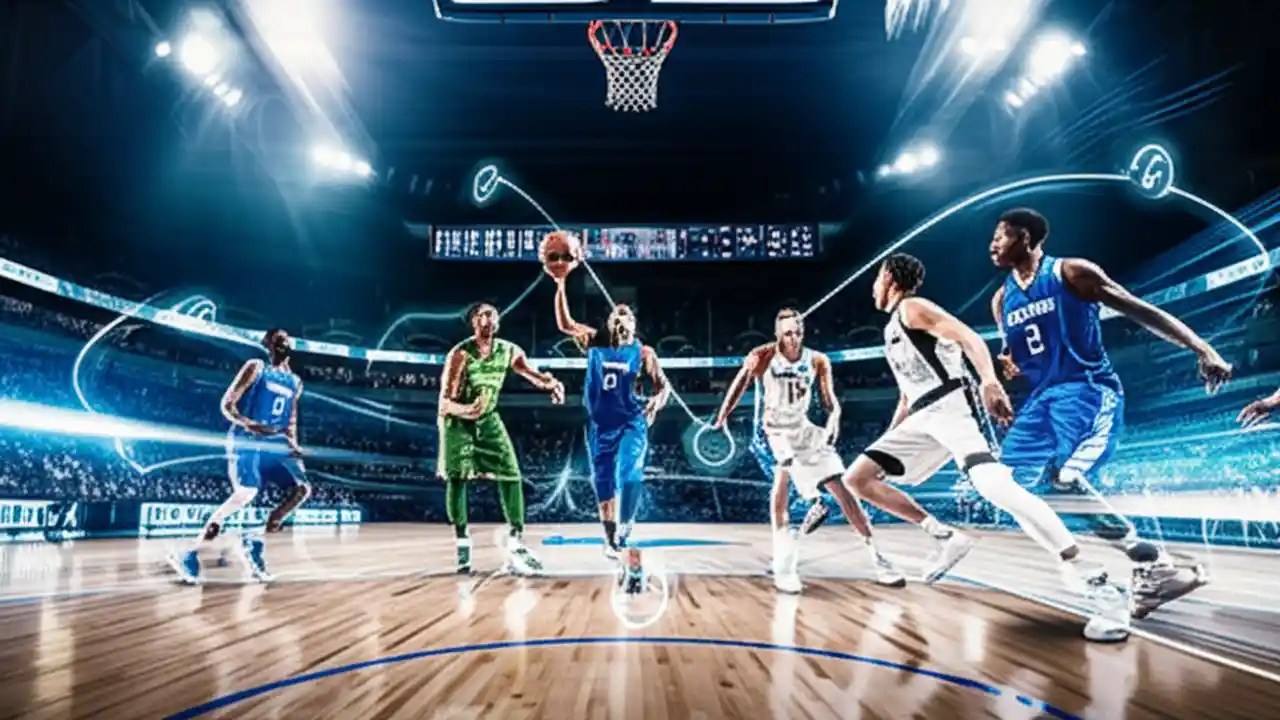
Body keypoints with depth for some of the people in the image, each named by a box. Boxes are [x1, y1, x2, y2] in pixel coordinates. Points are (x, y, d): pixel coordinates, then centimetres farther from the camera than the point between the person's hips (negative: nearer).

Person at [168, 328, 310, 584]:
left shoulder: (295, 382, 18)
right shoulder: (255, 368, 1)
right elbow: (226, 405, -5)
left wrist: (293, 443, 6)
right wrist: (247, 424, -24)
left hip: (275, 441, 7)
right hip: (246, 439, -7)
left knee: (303, 488, -7)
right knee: (245, 493, -23)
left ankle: (254, 541, 4)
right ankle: (189, 554, -13)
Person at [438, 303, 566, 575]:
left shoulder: (509, 350, -11)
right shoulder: (460, 354, -24)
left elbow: (532, 374, 4)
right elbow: (445, 402, -25)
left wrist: (552, 384, -20)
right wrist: (467, 410, -48)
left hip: (488, 418, 4)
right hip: (457, 419, -4)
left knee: (511, 475, -5)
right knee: (456, 479, -5)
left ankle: (516, 543, 0)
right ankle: (462, 543, 9)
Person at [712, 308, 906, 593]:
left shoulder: (818, 361, -7)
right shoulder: (761, 357, -15)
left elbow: (829, 399, -3)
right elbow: (739, 385, -2)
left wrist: (833, 421, -23)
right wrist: (721, 419, -2)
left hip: (803, 428, 3)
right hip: (773, 430, -3)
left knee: (840, 487, -1)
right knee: (782, 477, -28)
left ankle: (876, 558, 10)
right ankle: (783, 566, -23)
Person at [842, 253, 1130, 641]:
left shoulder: (912, 307, 0)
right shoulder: (893, 329, 28)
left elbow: (968, 337, -16)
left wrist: (989, 381, -35)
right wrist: (888, 439, 34)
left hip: (952, 405, -9)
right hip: (922, 416, 9)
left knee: (992, 482, -31)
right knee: (857, 478, 4)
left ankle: (1098, 585, -29)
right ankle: (947, 537, 6)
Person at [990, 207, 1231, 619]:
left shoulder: (1071, 273, -5)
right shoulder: (1002, 300, 14)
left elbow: (1140, 311, -7)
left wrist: (1201, 349, -16)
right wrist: (1007, 366, -2)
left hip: (1089, 389, -7)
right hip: (1043, 397, 8)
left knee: (1067, 479, -27)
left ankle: (1154, 566, -13)